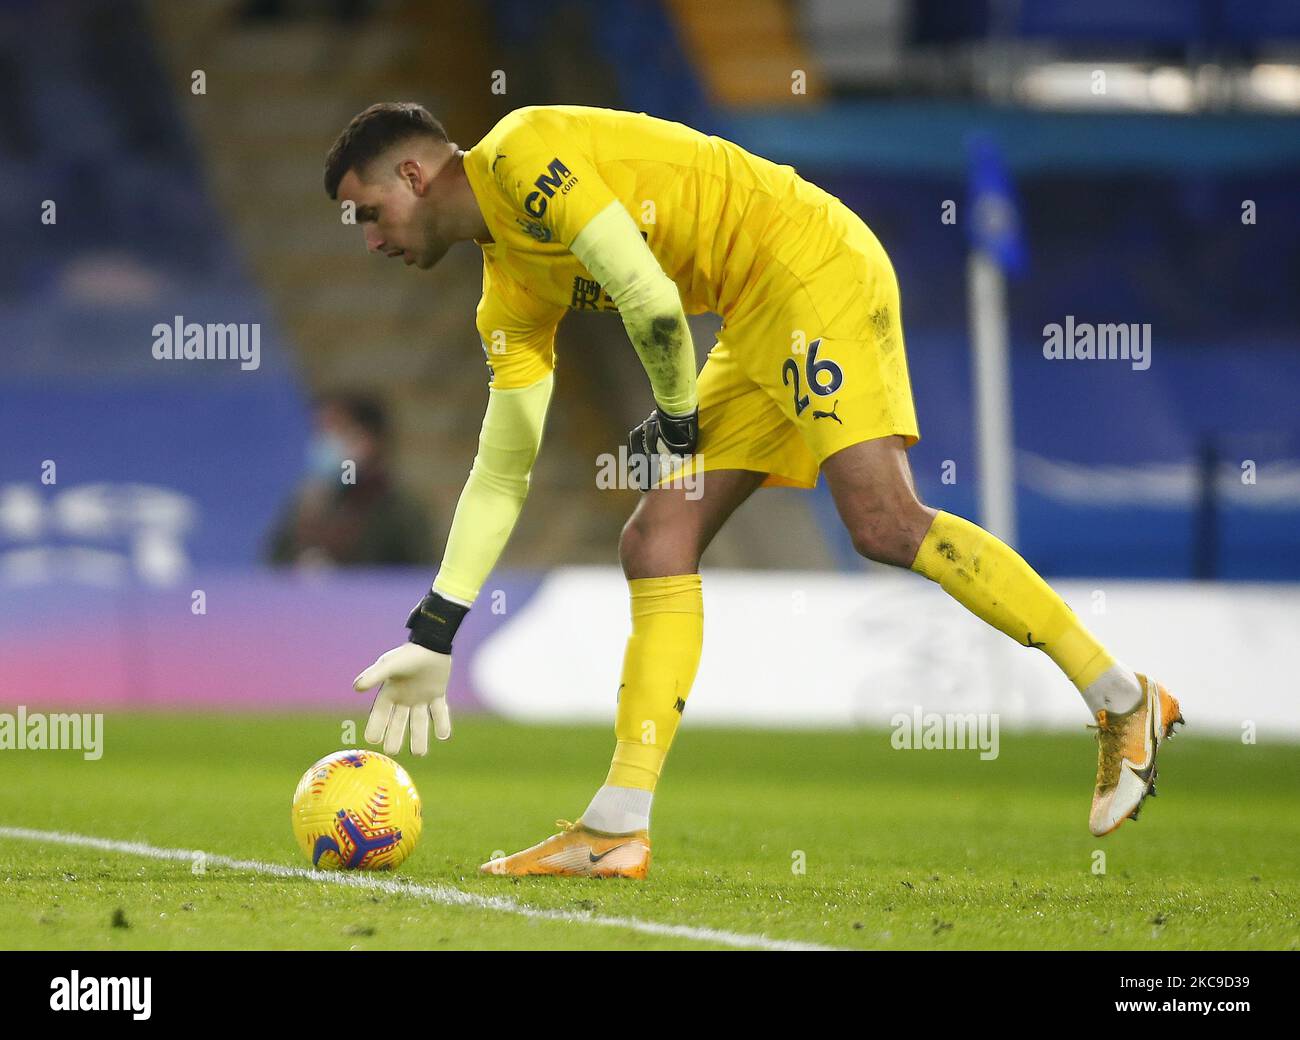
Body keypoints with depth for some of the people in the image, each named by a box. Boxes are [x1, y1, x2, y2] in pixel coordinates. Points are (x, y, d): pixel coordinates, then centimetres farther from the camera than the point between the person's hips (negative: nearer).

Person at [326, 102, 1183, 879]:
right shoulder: (511, 291, 16)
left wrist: (676, 418, -3)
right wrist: (432, 637, 17)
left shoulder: (522, 151, -12)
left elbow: (651, 300, -21)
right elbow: (502, 470, 19)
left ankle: (1124, 702, -16)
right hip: (759, 321, 10)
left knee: (884, 522, -22)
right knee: (657, 548, 2)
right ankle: (618, 829, 1)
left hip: (812, 263, -10)